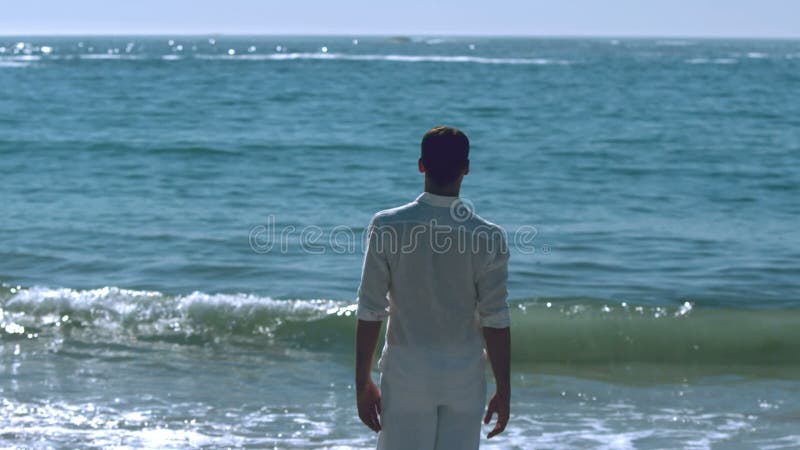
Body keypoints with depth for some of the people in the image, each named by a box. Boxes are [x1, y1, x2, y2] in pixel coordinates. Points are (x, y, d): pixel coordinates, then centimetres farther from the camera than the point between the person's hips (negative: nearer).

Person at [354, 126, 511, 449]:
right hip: (465, 375, 0)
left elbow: (370, 313, -7)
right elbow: (495, 323, -8)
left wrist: (363, 383, 2)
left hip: (406, 372, 0)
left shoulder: (387, 226, -9)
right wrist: (503, 391, 2)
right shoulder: (489, 237, -10)